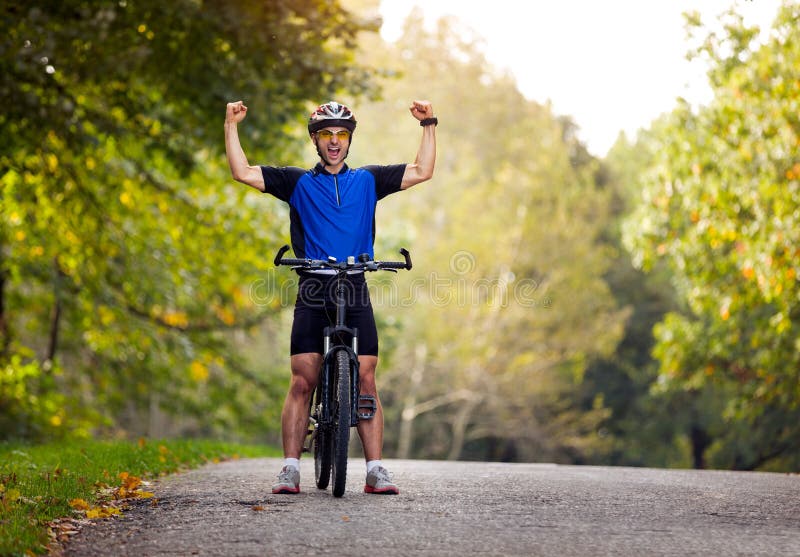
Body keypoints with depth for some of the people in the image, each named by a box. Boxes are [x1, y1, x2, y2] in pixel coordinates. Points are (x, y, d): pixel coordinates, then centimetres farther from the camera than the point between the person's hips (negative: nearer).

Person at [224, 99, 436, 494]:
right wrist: (231, 126, -1)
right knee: (302, 381, -7)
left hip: (355, 289, 1)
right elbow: (242, 172, 6)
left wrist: (428, 125, 7)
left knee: (365, 380, -4)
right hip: (312, 289, -1)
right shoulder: (298, 182, 11)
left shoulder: (367, 180, 15)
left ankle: (375, 471, -3)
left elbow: (422, 172, 14)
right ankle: (290, 469, -5)